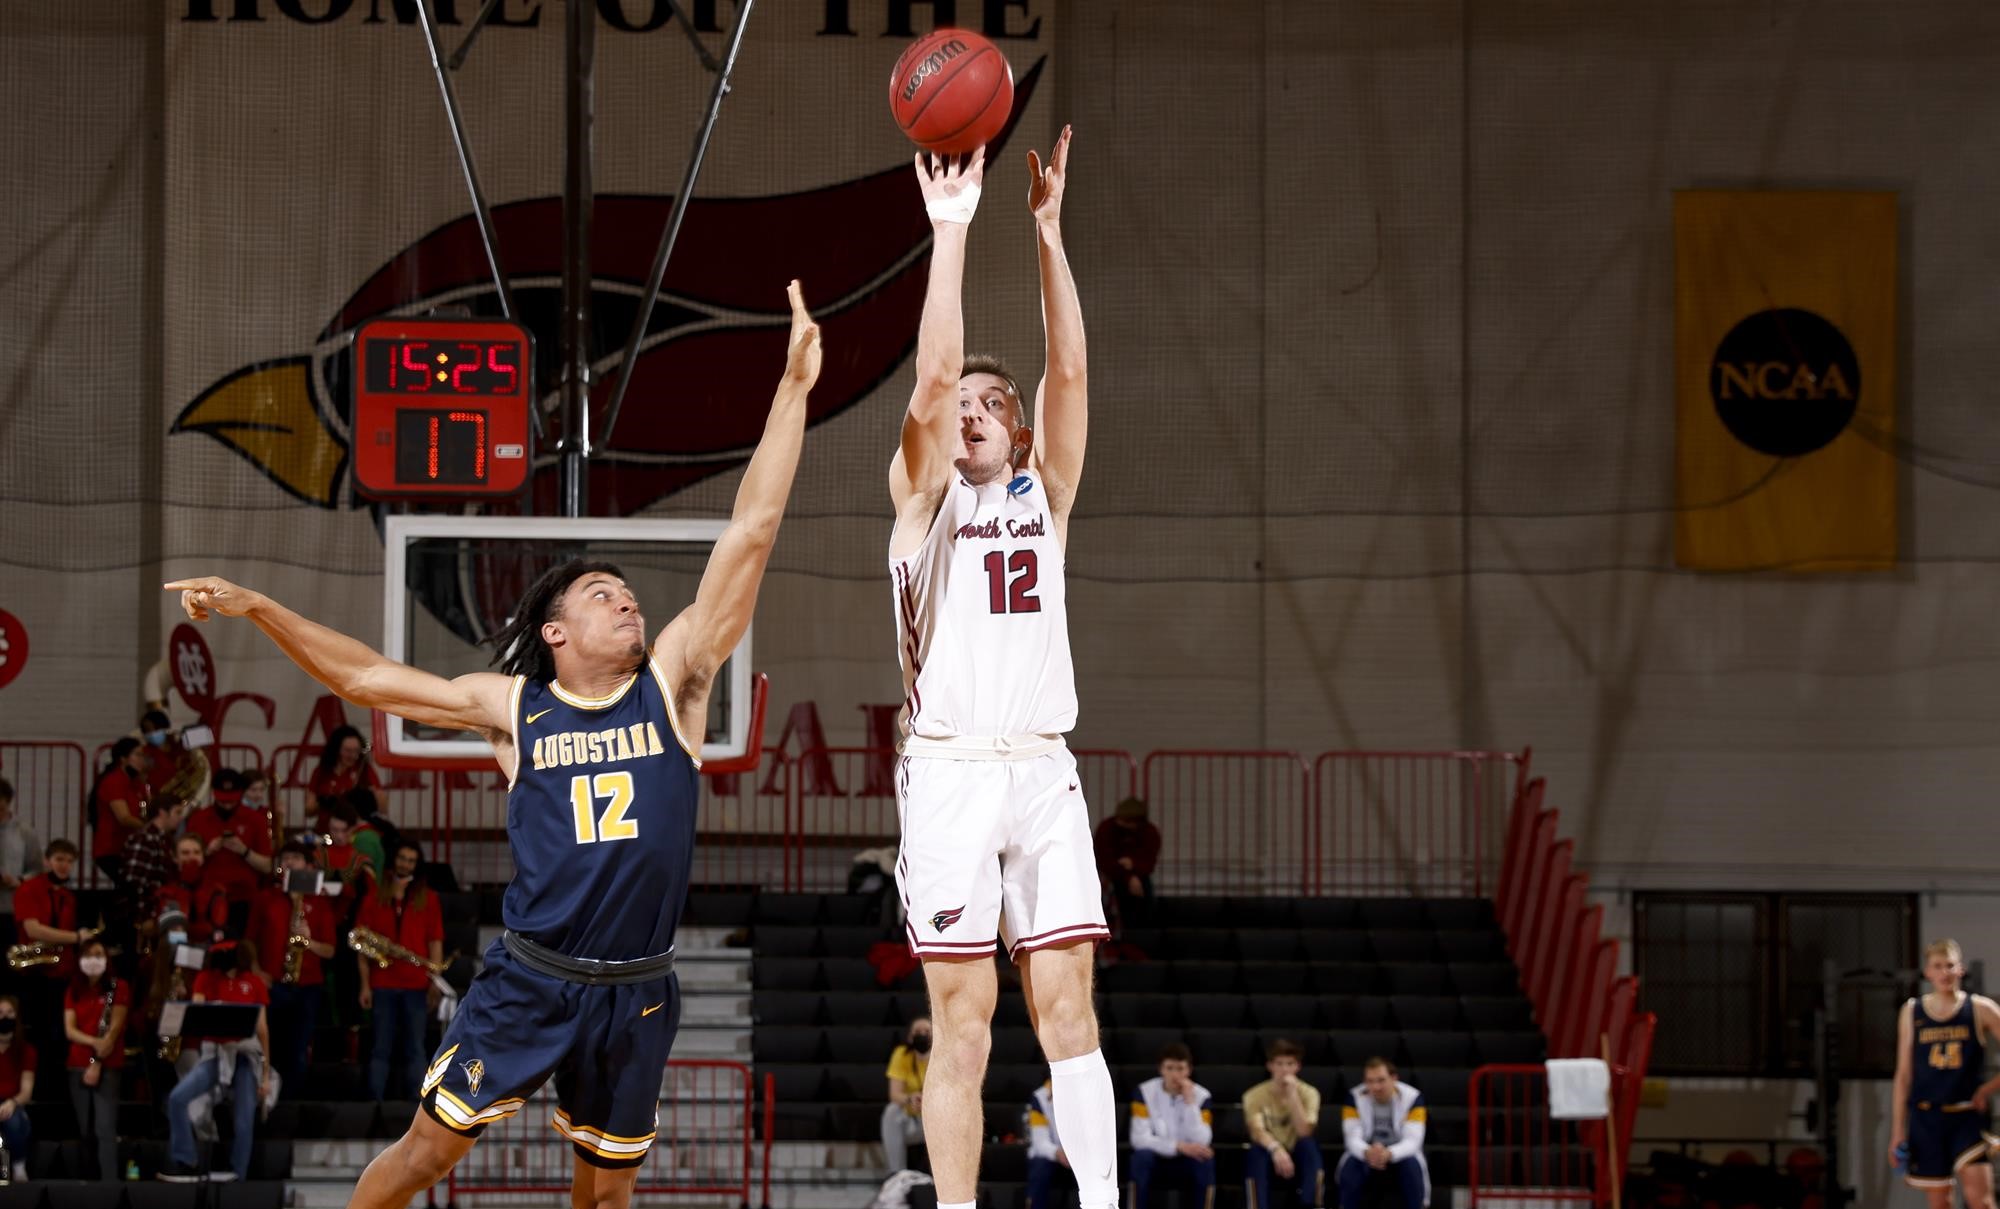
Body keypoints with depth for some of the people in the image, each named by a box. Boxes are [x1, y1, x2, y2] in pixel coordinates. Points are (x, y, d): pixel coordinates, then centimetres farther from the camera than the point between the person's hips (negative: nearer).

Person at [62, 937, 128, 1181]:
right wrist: (94, 1042, -16)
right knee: (86, 1129, 4)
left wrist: (97, 1063, -13)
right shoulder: (73, 991, 12)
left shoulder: (118, 987, 1)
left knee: (105, 1127, -14)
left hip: (108, 1066, -4)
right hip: (78, 1065, 4)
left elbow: (115, 1027, -7)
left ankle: (109, 1184, -19)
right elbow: (69, 1030, 3)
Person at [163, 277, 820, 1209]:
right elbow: (369, 679, 7)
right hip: (528, 981, -1)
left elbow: (749, 536, -3)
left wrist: (793, 389, -8)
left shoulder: (671, 685, 2)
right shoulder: (512, 708, 3)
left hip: (635, 993, 1)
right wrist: (258, 609, 1)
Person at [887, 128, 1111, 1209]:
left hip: (1043, 771, 3)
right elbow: (934, 378, -7)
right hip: (949, 768, -3)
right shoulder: (924, 495, 8)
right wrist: (950, 231, -11)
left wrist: (1047, 233, -6)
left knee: (1067, 1006, -2)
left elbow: (1069, 371, 3)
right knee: (961, 1025, -3)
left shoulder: (1045, 496, 16)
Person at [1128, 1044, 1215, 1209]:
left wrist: (1190, 1102, -26)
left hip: (1187, 1159, 1)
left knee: (1205, 1159, -32)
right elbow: (1140, 1138, -19)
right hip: (1156, 1156, -1)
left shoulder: (1201, 1096, -9)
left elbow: (1201, 1142, -20)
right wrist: (1179, 1146, -29)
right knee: (1142, 1156, -34)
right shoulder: (1144, 1092, -11)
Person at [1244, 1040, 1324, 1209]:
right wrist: (1276, 1148, -46)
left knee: (1309, 1144, -33)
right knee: (1257, 1149, -35)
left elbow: (1304, 1132, -22)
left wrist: (1292, 1094, -26)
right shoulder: (1255, 1095, -11)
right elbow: (1257, 1131, -26)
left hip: (1298, 1156, 1)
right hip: (1270, 1156, -1)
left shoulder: (1308, 1093, -8)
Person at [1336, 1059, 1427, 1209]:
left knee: (1412, 1165, -34)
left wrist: (1388, 1154, -49)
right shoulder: (1354, 1097, -17)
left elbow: (1413, 1140, -28)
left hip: (1400, 1153, -1)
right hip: (1365, 1154, 1)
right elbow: (1353, 1137, -23)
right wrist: (1367, 1153, -48)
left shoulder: (1412, 1098, -20)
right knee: (1350, 1164, -32)